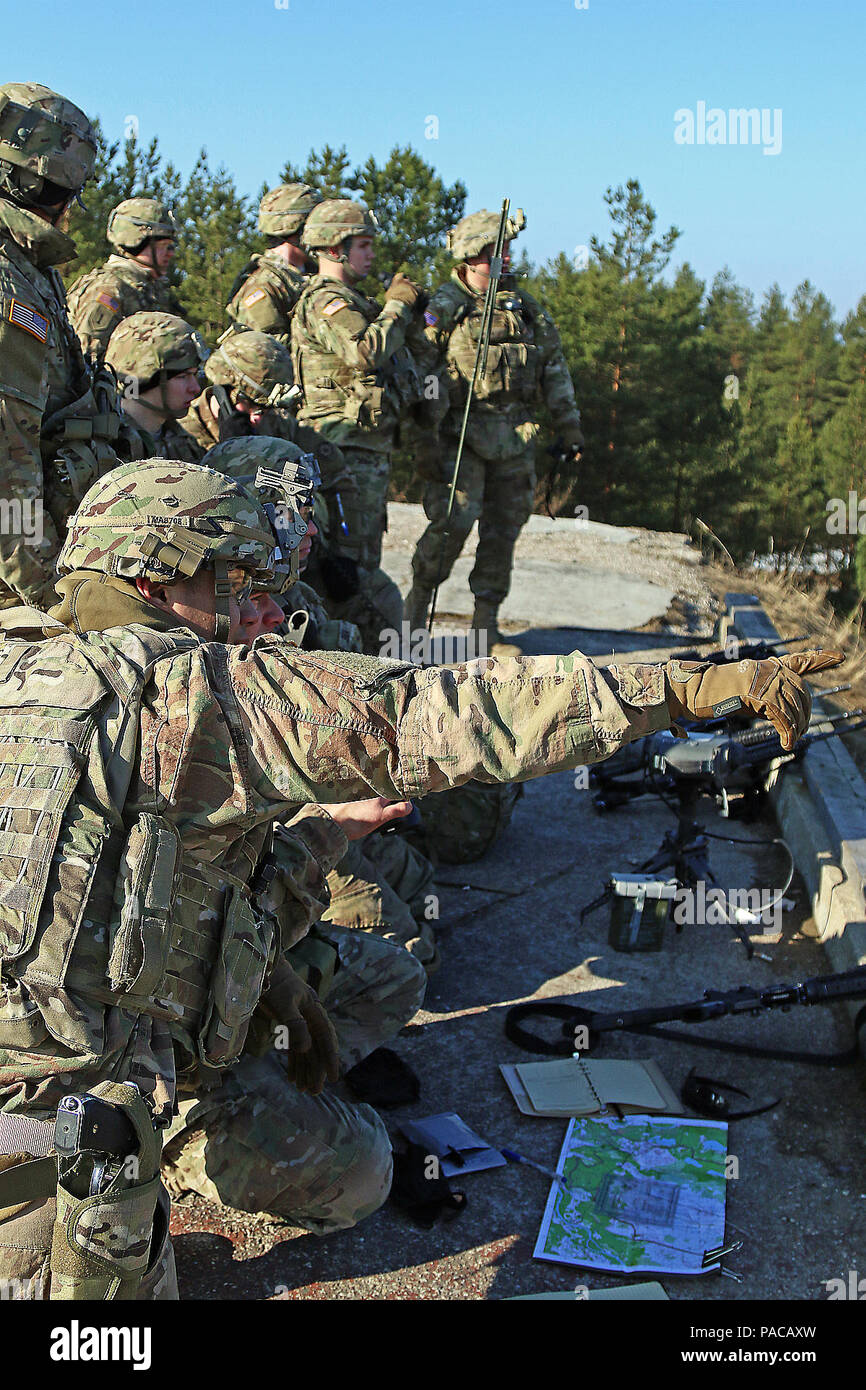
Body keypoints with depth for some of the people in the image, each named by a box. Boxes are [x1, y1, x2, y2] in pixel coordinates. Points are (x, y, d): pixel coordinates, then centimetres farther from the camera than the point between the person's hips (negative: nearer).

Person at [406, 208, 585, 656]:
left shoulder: (525, 307, 15)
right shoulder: (443, 308, -2)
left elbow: (554, 368, 19)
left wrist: (570, 429, 16)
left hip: (516, 441, 5)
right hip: (463, 435, -5)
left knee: (504, 529, 5)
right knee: (454, 520, -16)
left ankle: (486, 625, 15)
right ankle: (418, 601, 6)